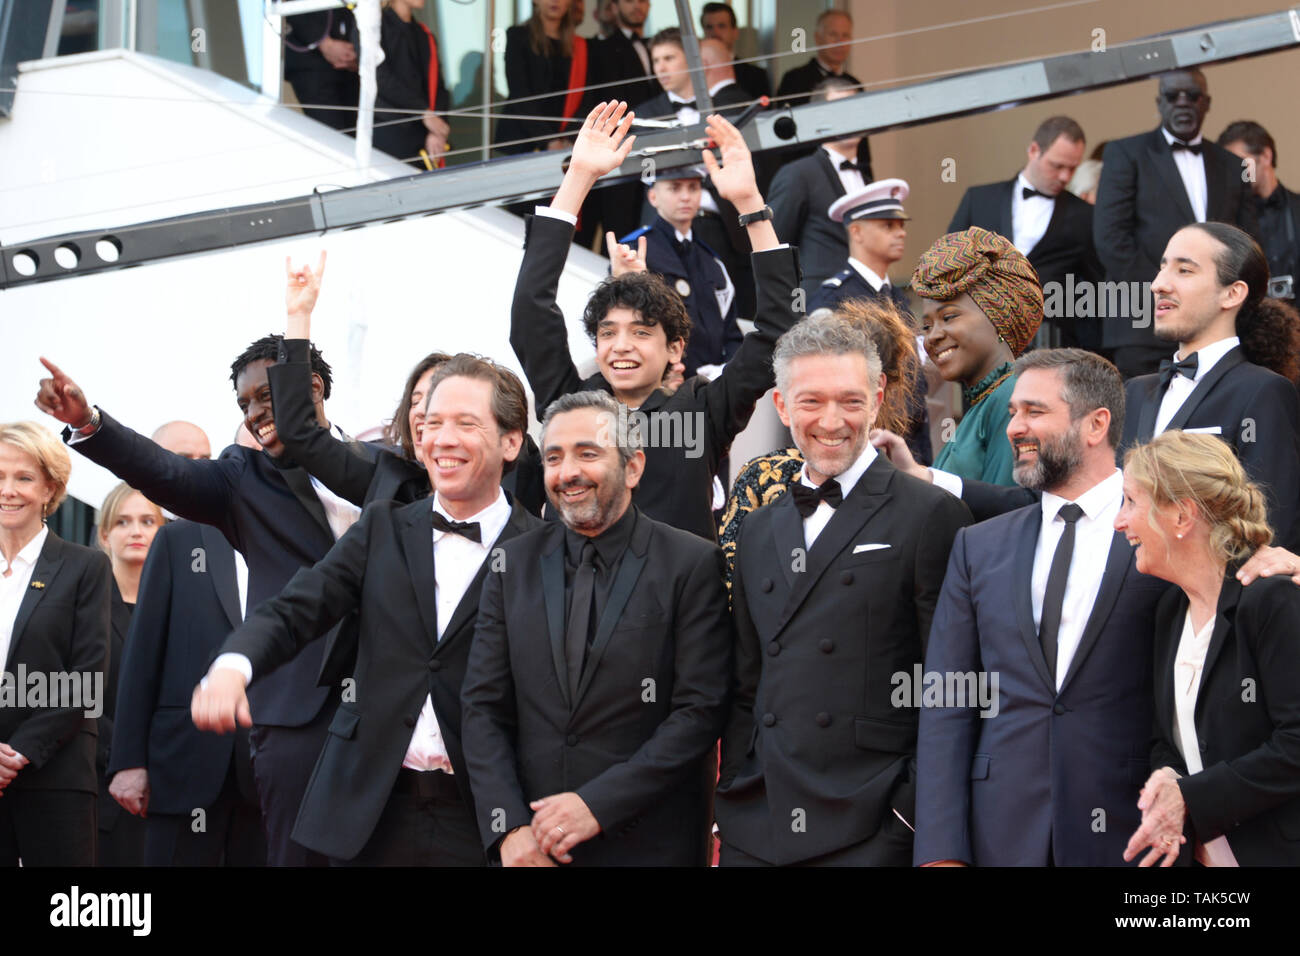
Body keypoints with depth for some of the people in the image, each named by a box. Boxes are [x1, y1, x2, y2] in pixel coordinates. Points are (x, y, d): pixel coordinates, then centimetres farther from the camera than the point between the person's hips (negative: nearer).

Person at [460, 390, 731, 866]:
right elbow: (484, 707, 3)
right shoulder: (514, 563, 6)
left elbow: (700, 711, -11)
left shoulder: (692, 564, -5)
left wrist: (598, 805, -17)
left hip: (648, 844, -3)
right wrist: (509, 828, -10)